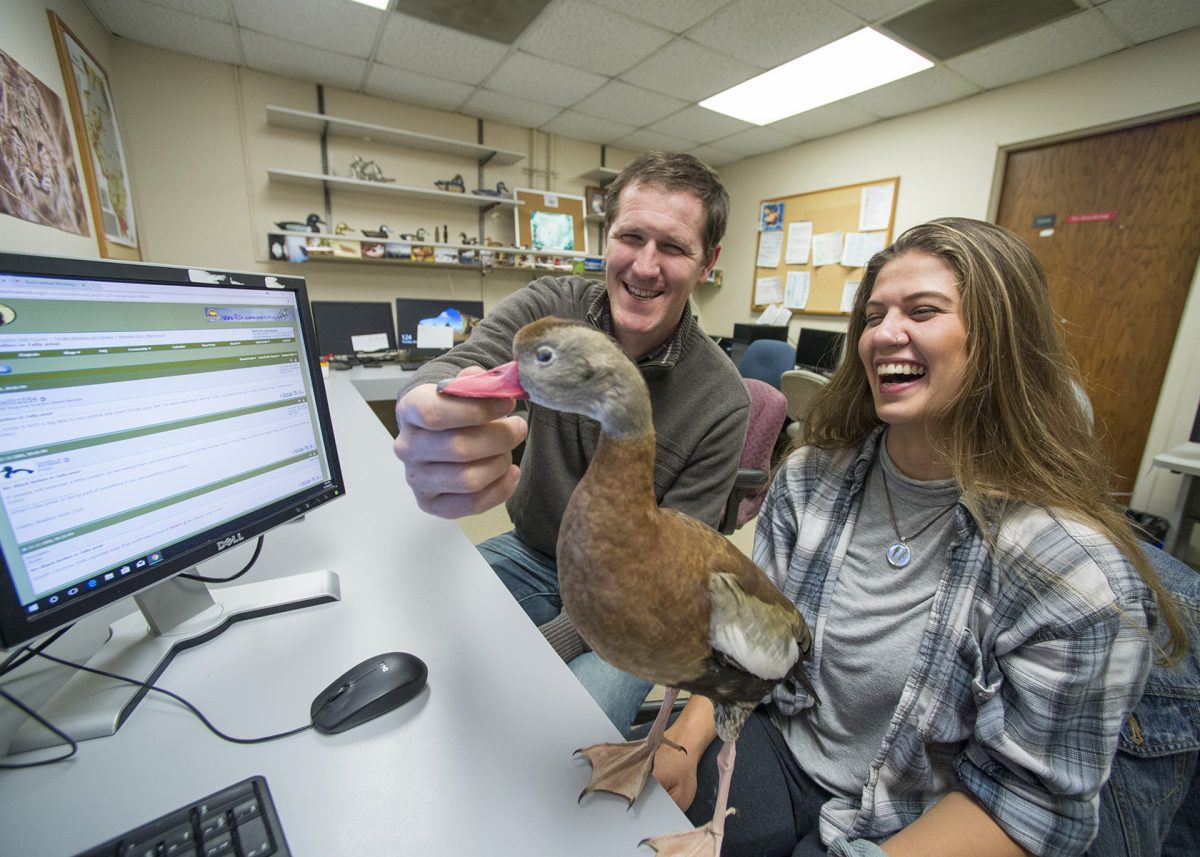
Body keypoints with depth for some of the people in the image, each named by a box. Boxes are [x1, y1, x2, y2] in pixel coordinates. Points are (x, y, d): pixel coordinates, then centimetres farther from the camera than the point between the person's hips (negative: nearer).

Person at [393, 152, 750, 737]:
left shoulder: (721, 400, -18)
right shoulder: (549, 306, -12)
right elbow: (452, 371, -28)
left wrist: (540, 650, -21)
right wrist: (431, 428, -53)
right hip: (529, 553, 3)